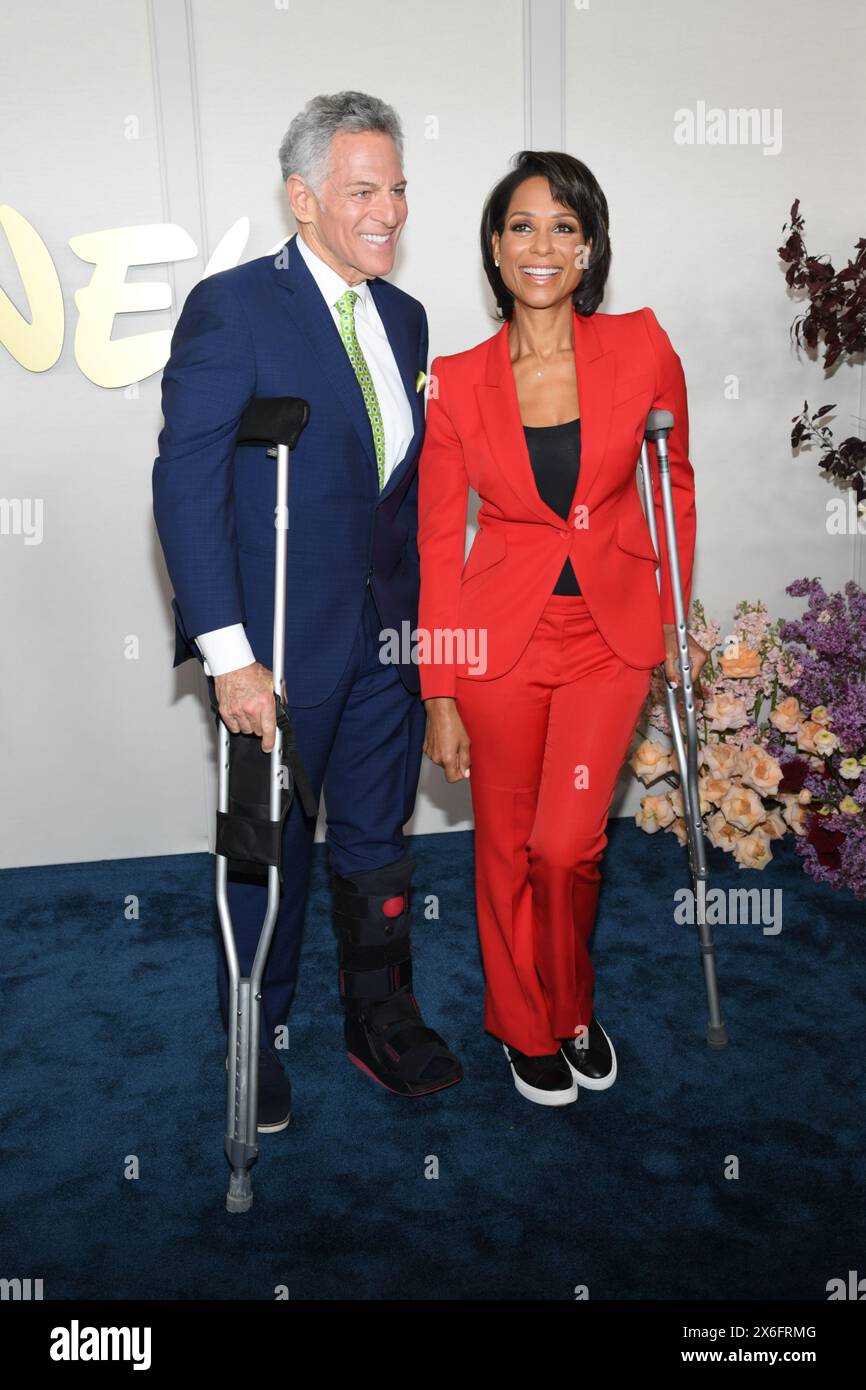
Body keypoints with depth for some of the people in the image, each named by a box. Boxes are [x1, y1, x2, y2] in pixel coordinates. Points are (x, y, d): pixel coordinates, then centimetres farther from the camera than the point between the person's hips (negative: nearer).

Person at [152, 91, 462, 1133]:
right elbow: (185, 487, -16)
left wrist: (424, 614, 10)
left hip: (389, 641, 6)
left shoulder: (402, 317, 11)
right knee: (271, 849, 11)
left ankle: (381, 1021, 36)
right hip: (280, 646, -5)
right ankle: (255, 1036, 34)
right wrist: (229, 654, -21)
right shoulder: (231, 307, -11)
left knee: (376, 847, 16)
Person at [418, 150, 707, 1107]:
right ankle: (527, 1029, 35)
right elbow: (438, 541, -2)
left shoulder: (641, 348, -4)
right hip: (501, 633, 0)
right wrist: (439, 695, -4)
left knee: (565, 844, -6)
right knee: (507, 845, 10)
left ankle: (573, 1008, 27)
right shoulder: (457, 382, -5)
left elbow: (675, 485, 9)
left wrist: (673, 619, 9)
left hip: (611, 632, 0)